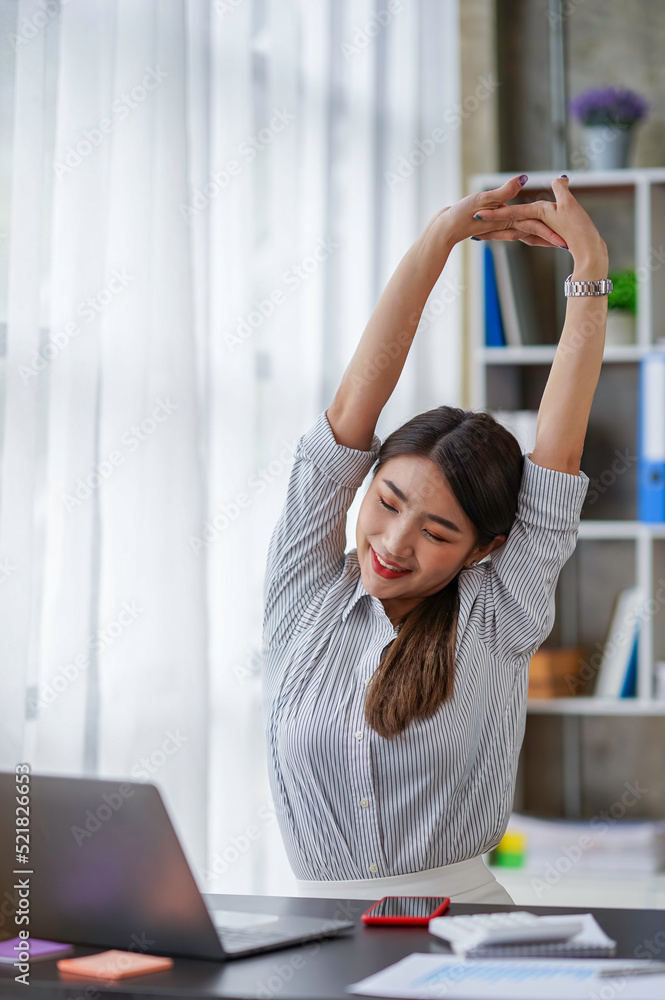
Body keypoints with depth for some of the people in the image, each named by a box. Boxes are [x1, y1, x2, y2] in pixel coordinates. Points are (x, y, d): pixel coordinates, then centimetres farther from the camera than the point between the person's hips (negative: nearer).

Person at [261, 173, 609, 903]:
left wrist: (590, 272, -2)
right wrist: (441, 235, 1)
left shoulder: (498, 621, 2)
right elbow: (353, 408, 0)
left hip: (460, 919, -1)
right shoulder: (302, 593, 4)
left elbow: (559, 444, -2)